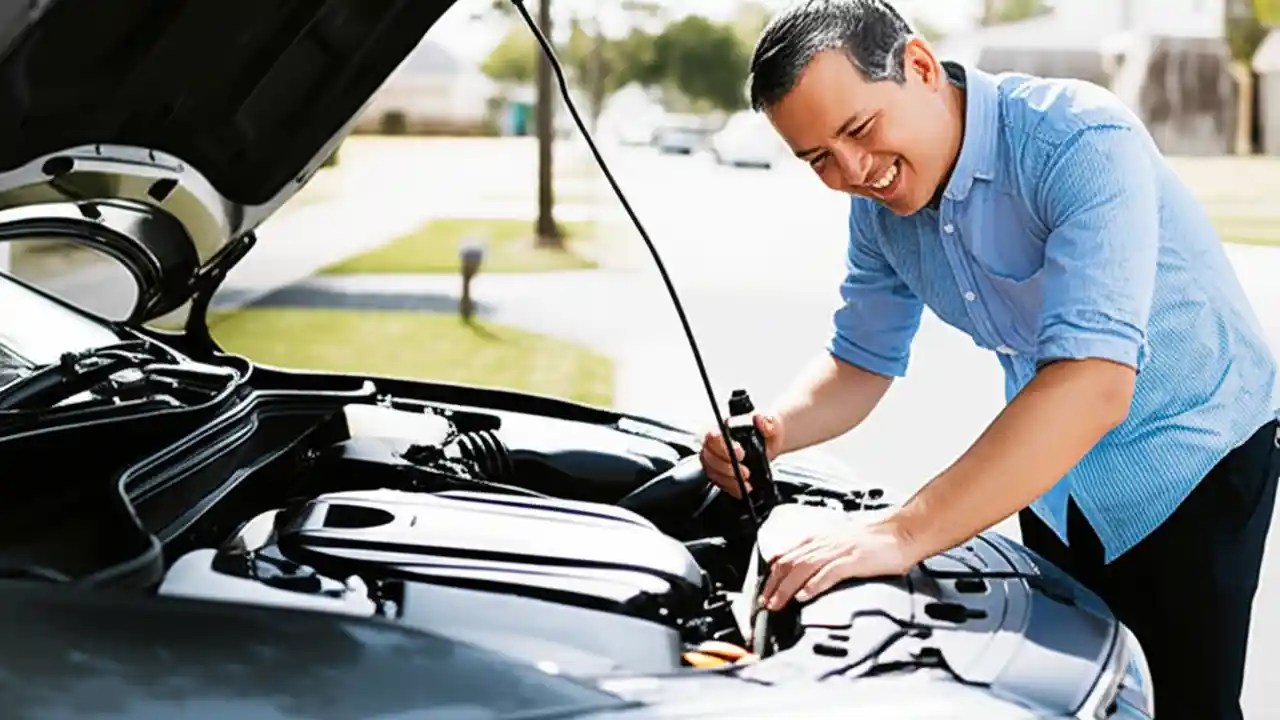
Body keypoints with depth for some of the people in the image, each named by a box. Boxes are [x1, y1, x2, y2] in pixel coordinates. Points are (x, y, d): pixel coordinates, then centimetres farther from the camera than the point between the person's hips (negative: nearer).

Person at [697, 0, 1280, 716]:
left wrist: (903, 535, -47)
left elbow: (1094, 382, -42)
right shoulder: (879, 205, -8)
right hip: (1054, 473, 6)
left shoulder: (1083, 141, -32)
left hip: (1193, 454, -6)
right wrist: (772, 432, -21)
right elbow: (860, 362, 3)